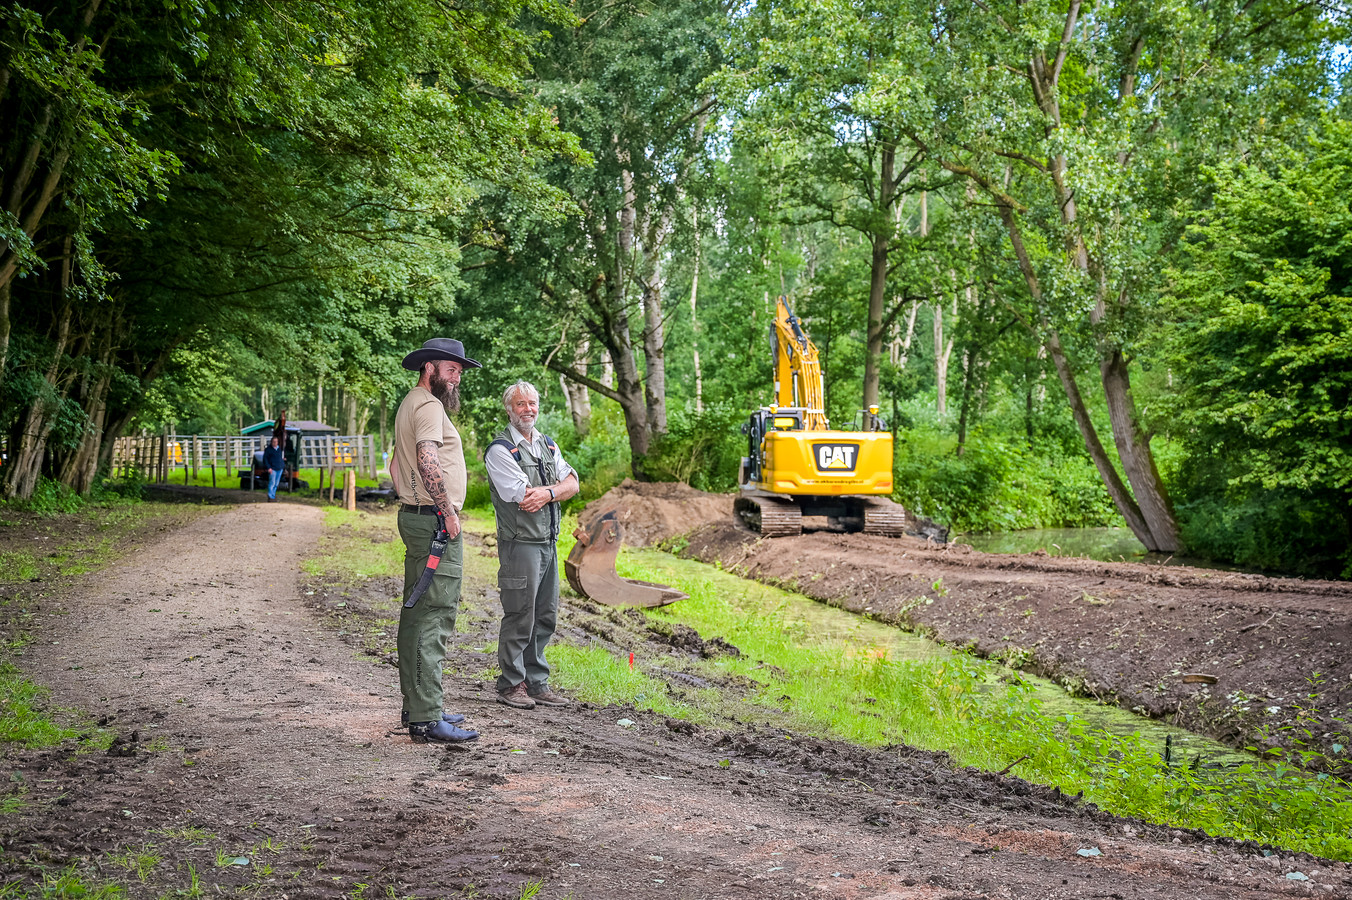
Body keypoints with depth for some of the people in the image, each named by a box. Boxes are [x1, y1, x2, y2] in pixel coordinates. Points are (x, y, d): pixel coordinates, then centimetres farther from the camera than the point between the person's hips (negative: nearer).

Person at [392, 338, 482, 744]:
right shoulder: (429, 406, -13)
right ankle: (427, 718, -10)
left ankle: (416, 706, 22)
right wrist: (448, 512, -19)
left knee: (416, 614, 14)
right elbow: (428, 462, -26)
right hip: (434, 521, -11)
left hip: (414, 515, 11)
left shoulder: (410, 405, 20)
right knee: (435, 615, -11)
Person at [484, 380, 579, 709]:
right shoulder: (500, 449, -9)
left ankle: (537, 682, 21)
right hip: (520, 543, -8)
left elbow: (573, 484, 7)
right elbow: (524, 498, -17)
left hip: (548, 543, 8)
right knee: (519, 617, -4)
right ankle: (511, 685, 8)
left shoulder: (548, 445, 16)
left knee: (545, 617, 12)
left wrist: (547, 492, -12)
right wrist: (557, 488, -2)